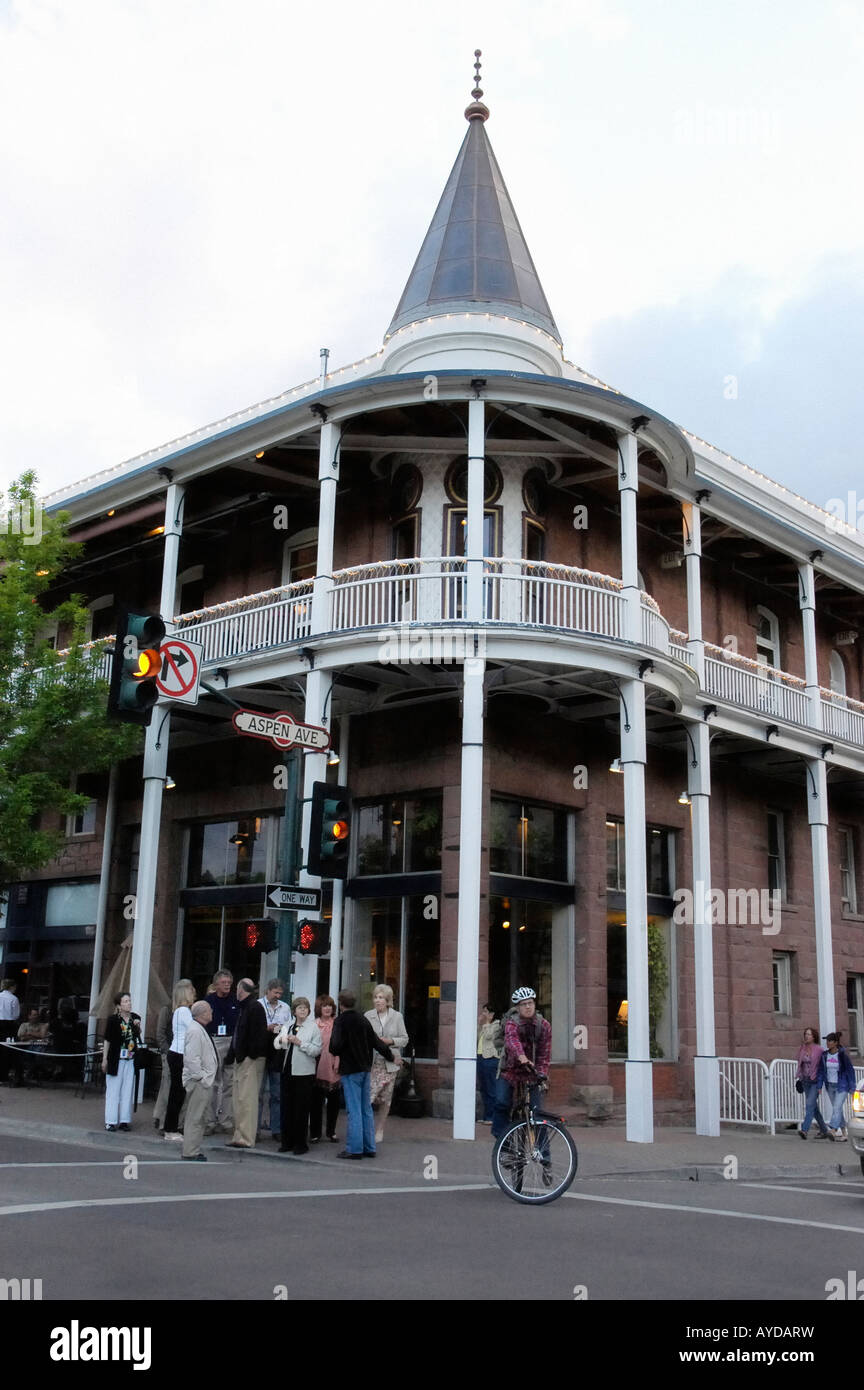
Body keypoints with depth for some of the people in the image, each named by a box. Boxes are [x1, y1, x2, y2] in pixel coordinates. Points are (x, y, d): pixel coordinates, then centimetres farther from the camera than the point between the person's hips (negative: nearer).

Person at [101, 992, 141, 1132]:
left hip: (131, 1060, 4)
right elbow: (107, 1040, -5)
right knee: (113, 1090, 1)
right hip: (116, 1059, -4)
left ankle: (124, 1120, 13)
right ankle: (111, 1121, 7)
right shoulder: (113, 1020, -9)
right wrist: (104, 1059, -7)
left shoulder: (135, 1018, 5)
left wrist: (138, 1027, 1)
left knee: (128, 1090, 6)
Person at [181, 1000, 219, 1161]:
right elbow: (192, 1058, -23)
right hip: (198, 1082, -11)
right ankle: (190, 1153, -2)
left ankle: (193, 1150, 23)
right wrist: (201, 1077, -20)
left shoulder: (200, 1029, 16)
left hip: (204, 1081, 11)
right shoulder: (195, 1031, -17)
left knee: (201, 1117, 16)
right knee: (195, 1118, -6)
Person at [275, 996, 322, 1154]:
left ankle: (300, 1143, 7)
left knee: (301, 1109, -1)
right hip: (288, 1070, 5)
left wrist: (300, 1043, -16)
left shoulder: (313, 1027, -1)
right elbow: (277, 1045, 9)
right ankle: (287, 1142, 17)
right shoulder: (287, 1026, 14)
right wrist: (281, 1040, -13)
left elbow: (316, 1050, -9)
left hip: (304, 1073, -5)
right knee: (287, 1107, 8)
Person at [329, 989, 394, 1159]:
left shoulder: (341, 1021, -11)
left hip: (350, 1070, -6)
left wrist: (335, 1052, 3)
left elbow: (335, 1046, -20)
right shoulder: (363, 1020, 7)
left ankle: (355, 1148, -3)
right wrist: (391, 1057, 24)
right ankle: (369, 1148, 15)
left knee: (354, 1110, -4)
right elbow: (377, 1042, 11)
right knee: (367, 1109, 11)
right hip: (365, 1068, 6)